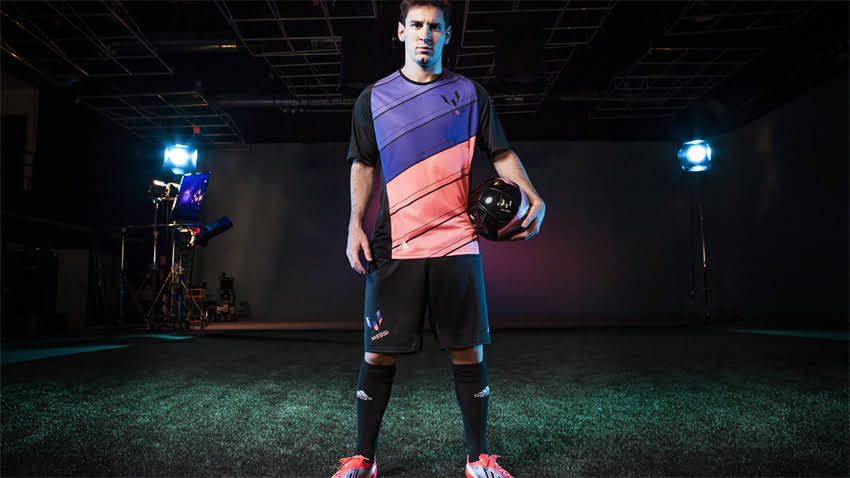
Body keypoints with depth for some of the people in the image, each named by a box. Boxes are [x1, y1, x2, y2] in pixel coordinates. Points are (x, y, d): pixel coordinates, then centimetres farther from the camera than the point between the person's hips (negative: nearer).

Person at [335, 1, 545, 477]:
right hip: (394, 246, 0)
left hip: (457, 242, 0)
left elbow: (502, 154, 11)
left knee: (469, 352, 3)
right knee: (379, 353, 2)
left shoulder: (470, 93, 11)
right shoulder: (373, 98, 12)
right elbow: (363, 166, 14)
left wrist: (533, 198, -5)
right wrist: (356, 226, 3)